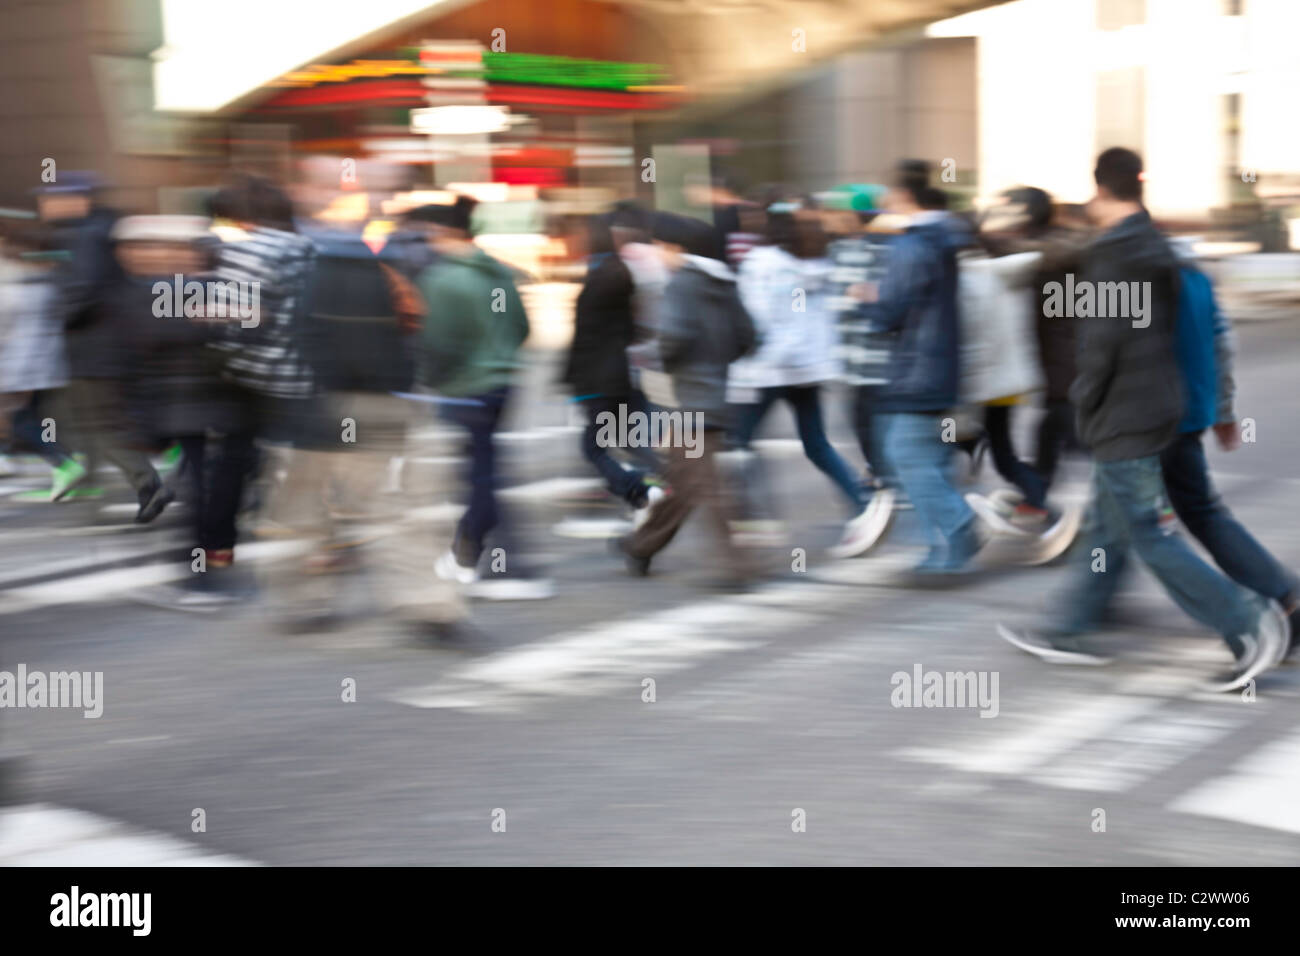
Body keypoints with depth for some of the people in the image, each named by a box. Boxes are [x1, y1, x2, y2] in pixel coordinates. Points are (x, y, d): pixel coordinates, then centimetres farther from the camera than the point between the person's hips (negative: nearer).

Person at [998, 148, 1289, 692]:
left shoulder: (1111, 256, -17)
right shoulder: (1157, 250, 11)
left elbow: (1102, 343, -21)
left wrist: (1084, 404, -7)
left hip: (1123, 418, -10)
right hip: (1157, 406, 10)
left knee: (1154, 540, -5)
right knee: (1106, 529, 16)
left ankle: (1251, 627, -6)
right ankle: (1071, 632, 26)